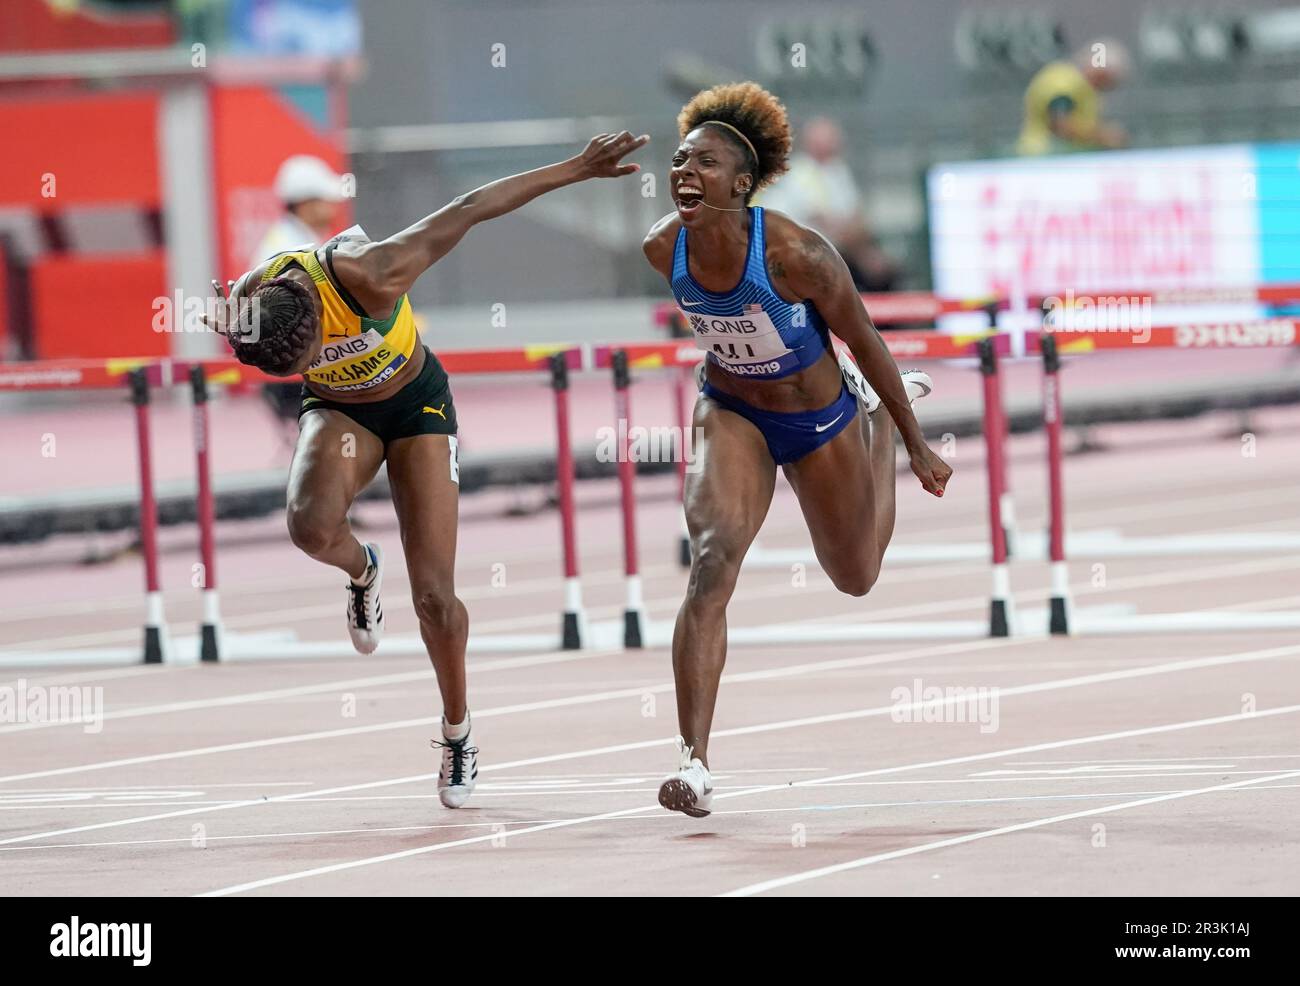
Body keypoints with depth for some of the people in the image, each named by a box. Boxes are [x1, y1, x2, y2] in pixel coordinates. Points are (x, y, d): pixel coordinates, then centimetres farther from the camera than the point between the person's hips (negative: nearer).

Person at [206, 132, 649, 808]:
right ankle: (361, 571, 5)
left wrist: (576, 169, -22)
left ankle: (456, 728, 18)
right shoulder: (244, 310, -29)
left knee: (433, 595, -6)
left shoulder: (367, 276, -38)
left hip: (416, 402, -2)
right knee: (310, 524, -31)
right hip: (338, 410, 2)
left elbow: (468, 210, -28)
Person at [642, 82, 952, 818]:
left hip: (821, 420, -2)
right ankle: (695, 759, -26)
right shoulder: (664, 248, -20)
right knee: (711, 565, -23)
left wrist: (915, 442, -8)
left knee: (857, 577, 23)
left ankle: (884, 420, 51)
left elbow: (863, 339, -17)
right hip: (732, 413, 2)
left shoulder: (796, 254, -32)